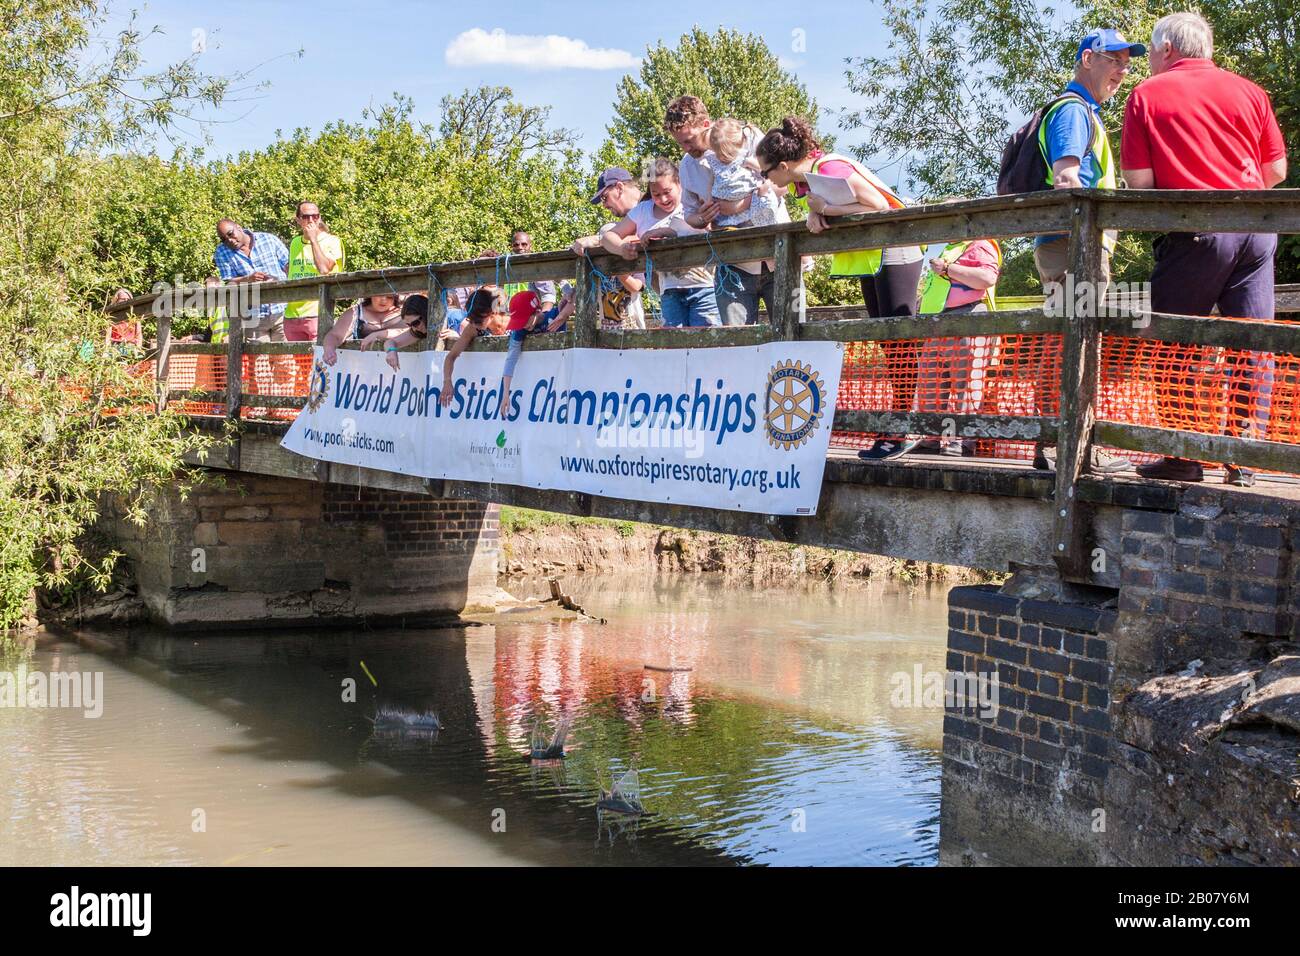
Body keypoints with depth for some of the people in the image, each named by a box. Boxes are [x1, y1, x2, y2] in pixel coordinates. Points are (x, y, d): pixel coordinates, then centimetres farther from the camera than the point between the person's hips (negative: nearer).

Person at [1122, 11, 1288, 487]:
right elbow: (1277, 170, 11)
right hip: (1256, 229, 4)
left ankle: (1184, 457, 2)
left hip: (1194, 232, -4)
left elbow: (1138, 180, -3)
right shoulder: (1248, 91, 11)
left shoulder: (1148, 95, 2)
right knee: (1252, 343, 6)